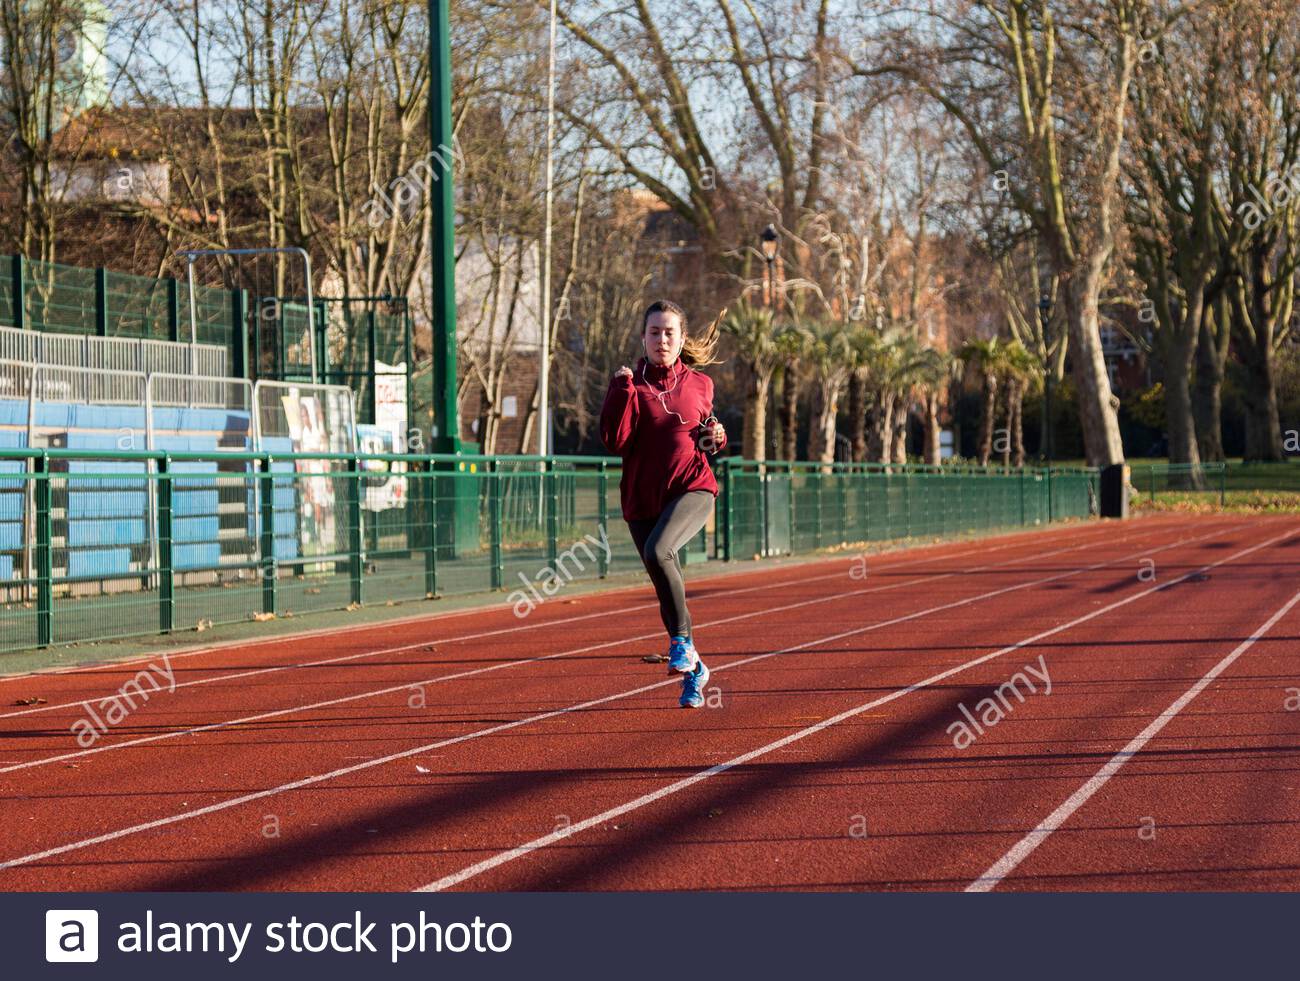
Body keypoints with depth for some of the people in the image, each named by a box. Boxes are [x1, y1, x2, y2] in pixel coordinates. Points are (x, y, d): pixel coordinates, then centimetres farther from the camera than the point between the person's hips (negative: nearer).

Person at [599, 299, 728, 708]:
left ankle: (682, 641, -18)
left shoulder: (699, 384, 6)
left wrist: (716, 436, 1)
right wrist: (623, 388, -17)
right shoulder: (631, 385, 1)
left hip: (692, 489, -2)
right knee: (667, 591, 8)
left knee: (658, 551, -32)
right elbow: (615, 441, -12)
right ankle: (692, 670, 29)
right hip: (642, 499, 2)